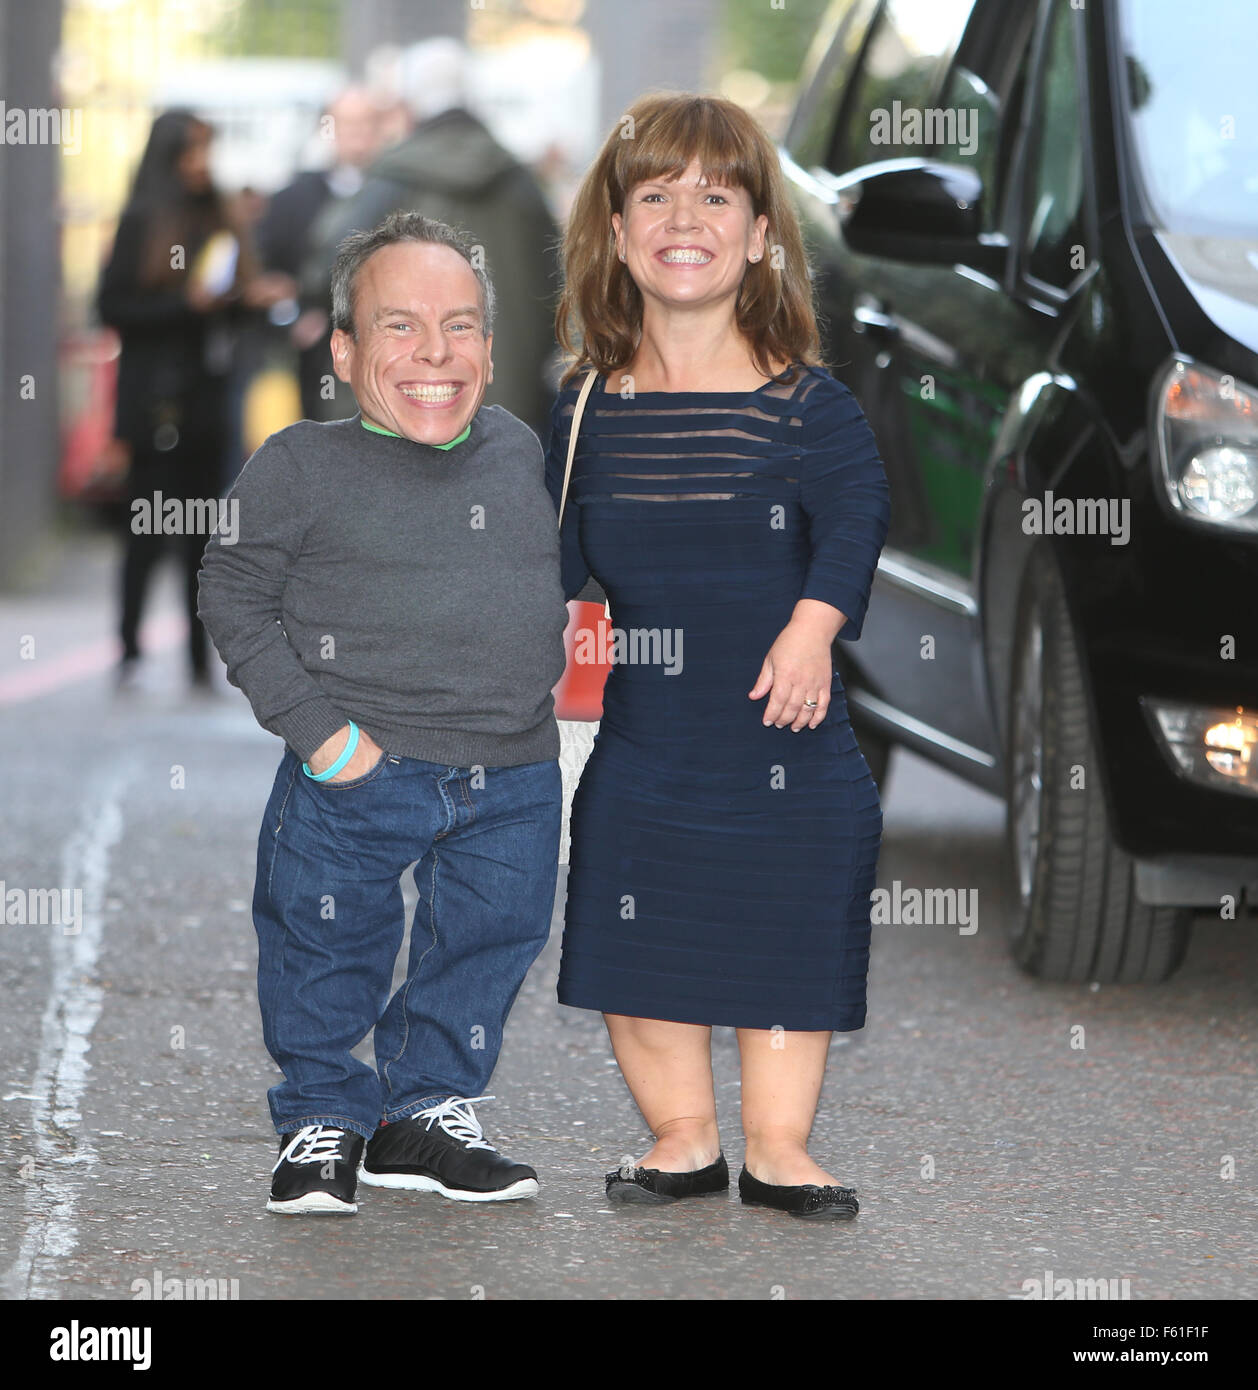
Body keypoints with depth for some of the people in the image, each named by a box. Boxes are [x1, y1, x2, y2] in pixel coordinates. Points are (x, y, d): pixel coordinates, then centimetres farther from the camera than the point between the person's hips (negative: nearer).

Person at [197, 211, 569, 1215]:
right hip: (355, 770, -4)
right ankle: (324, 1117, 27)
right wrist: (318, 728, -13)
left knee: (489, 941, 14)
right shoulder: (300, 466, -7)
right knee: (329, 948, 6)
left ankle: (428, 1112, 33)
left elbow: (568, 565, 24)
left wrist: (576, 634, 6)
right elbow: (236, 596, -6)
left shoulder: (527, 454, 7)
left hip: (511, 773, 4)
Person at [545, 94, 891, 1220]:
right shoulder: (587, 410, 2)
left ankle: (778, 1146, 18)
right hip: (640, 730, 2)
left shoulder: (807, 403, -7)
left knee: (786, 930, 5)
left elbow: (856, 514, -17)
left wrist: (813, 625, -29)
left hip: (779, 727, -2)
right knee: (635, 936, 5)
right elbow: (560, 550, 13)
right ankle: (681, 1137, 20)